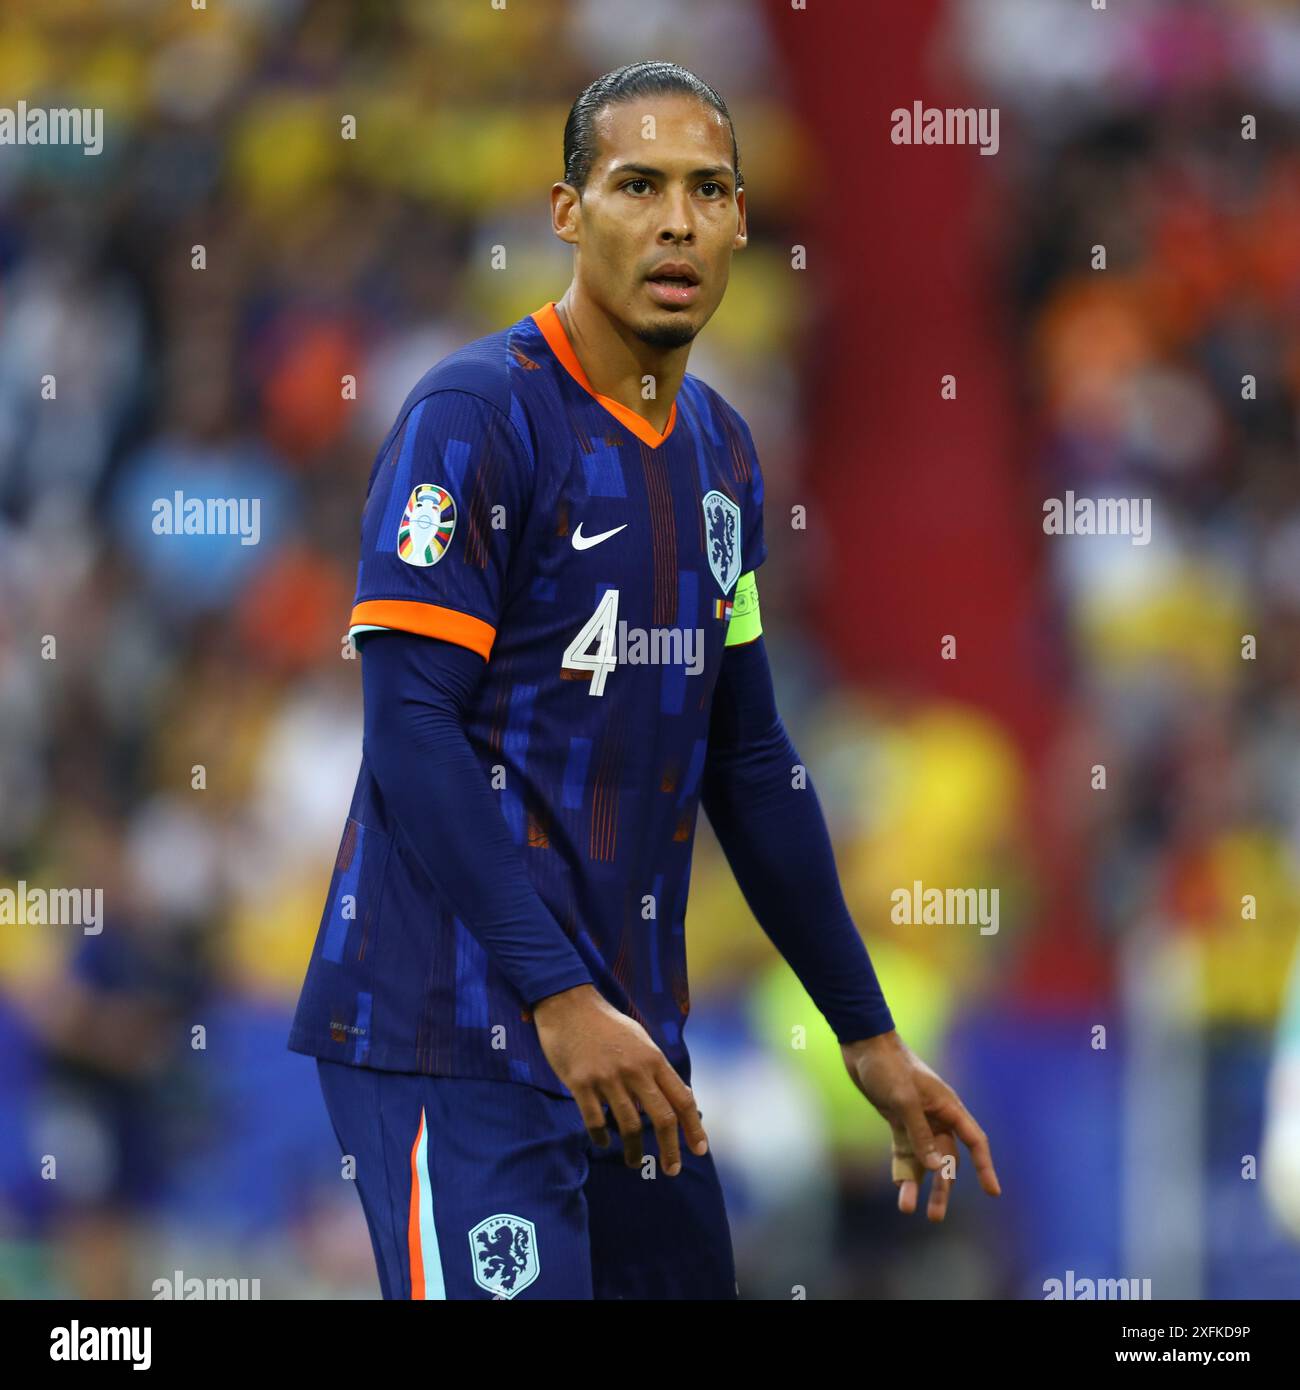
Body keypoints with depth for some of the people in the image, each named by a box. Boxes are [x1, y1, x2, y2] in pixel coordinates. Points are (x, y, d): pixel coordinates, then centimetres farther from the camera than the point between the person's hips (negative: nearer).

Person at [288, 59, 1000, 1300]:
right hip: (462, 1032, -8)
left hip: (628, 1033, 8)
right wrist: (559, 998, -23)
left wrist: (869, 1037, 20)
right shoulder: (475, 417, -10)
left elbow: (747, 761, 21)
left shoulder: (719, 452, 14)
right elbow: (412, 729, -17)